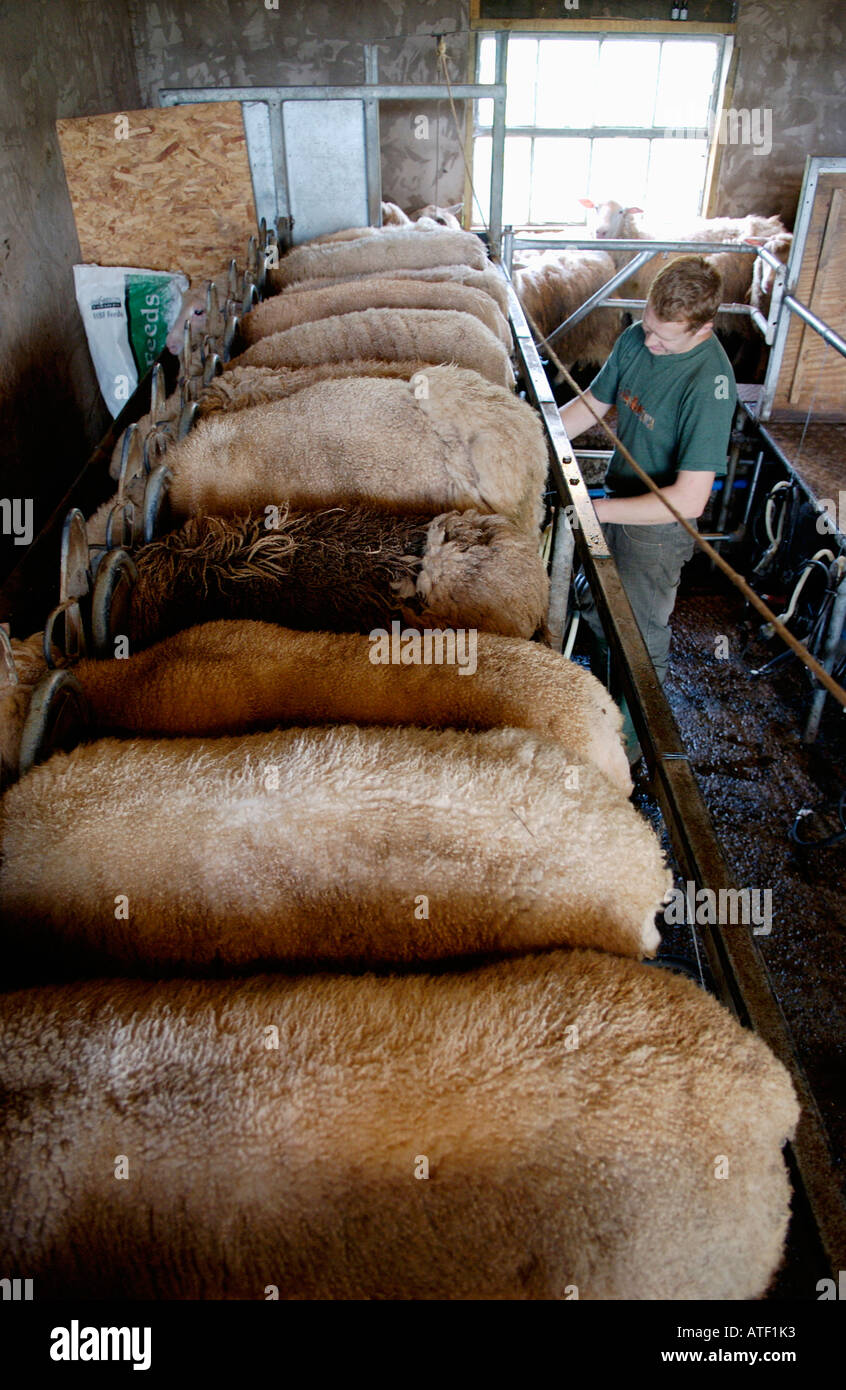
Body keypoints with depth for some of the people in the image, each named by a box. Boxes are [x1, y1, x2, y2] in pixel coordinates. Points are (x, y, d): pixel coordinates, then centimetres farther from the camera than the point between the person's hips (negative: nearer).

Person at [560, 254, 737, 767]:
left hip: (659, 529, -7)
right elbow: (592, 403, 9)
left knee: (641, 637, 8)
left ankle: (629, 746, 31)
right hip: (617, 504, 7)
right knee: (593, 603, 23)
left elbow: (689, 500, -32)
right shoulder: (636, 339, -7)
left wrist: (596, 509, -29)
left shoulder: (709, 384, -29)